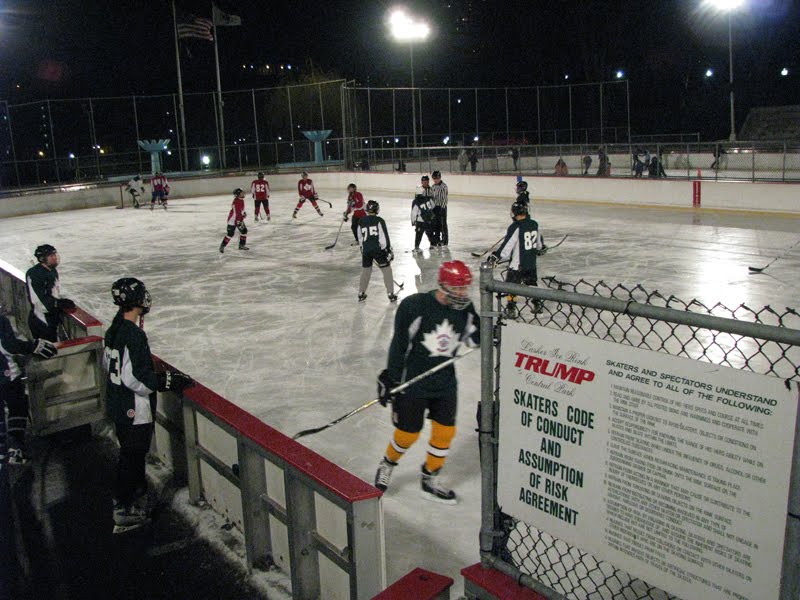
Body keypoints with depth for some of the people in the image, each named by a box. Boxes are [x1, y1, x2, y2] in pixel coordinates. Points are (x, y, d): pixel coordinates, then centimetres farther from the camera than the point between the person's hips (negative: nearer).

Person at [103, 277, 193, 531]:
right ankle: (124, 509, 14)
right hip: (134, 410, -9)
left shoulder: (115, 328, 3)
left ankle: (137, 491, 39)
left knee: (133, 451, 23)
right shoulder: (134, 335, -26)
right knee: (132, 455, 3)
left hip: (117, 403, 9)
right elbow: (135, 378, -27)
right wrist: (168, 381, -20)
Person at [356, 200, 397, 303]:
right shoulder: (379, 221, -8)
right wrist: (389, 250, -6)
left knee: (365, 270, 17)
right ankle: (391, 294, 6)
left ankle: (361, 294, 20)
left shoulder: (361, 221, 6)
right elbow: (384, 238, -11)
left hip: (366, 250, 4)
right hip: (379, 249, -4)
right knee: (386, 270, 7)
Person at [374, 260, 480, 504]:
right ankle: (387, 465, 36)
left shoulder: (465, 308, -4)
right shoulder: (415, 305, -19)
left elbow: (474, 340, 4)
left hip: (446, 382, 5)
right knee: (408, 433, 5)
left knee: (445, 431, 8)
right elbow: (399, 343, -12)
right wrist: (390, 377, -9)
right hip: (413, 381, -5)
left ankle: (430, 480, 28)